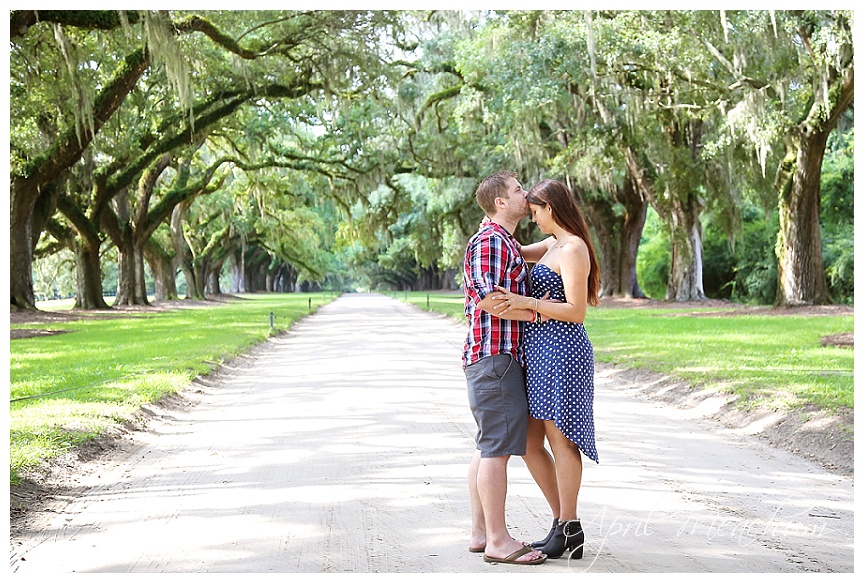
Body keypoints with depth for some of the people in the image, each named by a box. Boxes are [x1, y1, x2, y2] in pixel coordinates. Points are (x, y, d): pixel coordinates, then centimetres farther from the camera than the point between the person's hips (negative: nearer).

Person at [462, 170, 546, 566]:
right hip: (494, 354, -11)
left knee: (488, 448, 12)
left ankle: (481, 532, 17)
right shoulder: (491, 240, -12)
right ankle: (498, 541, -7)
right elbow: (487, 298, -21)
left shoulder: (504, 242, 23)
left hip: (501, 354, 11)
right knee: (497, 448, -9)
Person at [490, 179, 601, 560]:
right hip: (539, 354, 10)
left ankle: (569, 533, 7)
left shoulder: (572, 249, -12)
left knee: (560, 439, -3)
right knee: (529, 443, 11)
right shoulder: (554, 245, 17)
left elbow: (576, 312, -18)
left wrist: (526, 303, -19)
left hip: (561, 350, -10)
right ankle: (563, 524, 20)